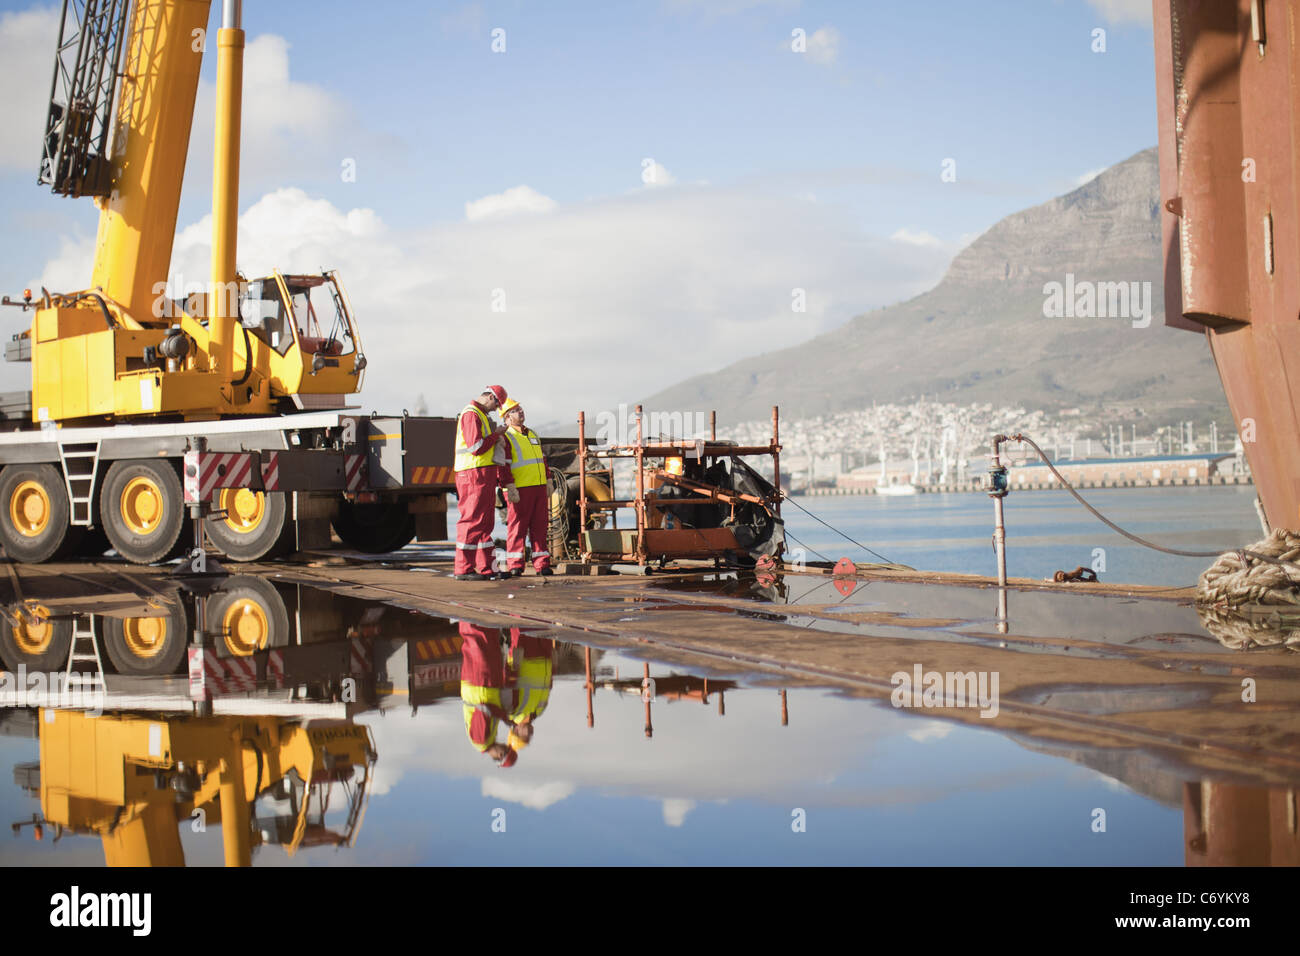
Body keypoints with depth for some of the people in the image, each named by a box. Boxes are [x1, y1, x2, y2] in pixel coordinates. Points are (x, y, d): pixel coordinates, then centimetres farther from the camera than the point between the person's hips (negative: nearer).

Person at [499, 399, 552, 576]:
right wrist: (510, 488, -18)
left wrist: (548, 482, 20)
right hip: (520, 489, -7)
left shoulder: (533, 434, 21)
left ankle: (542, 563, 9)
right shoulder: (506, 437, -3)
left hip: (539, 487, 7)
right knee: (517, 526, -6)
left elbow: (543, 460, 25)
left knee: (540, 525, 6)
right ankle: (515, 565, -1)